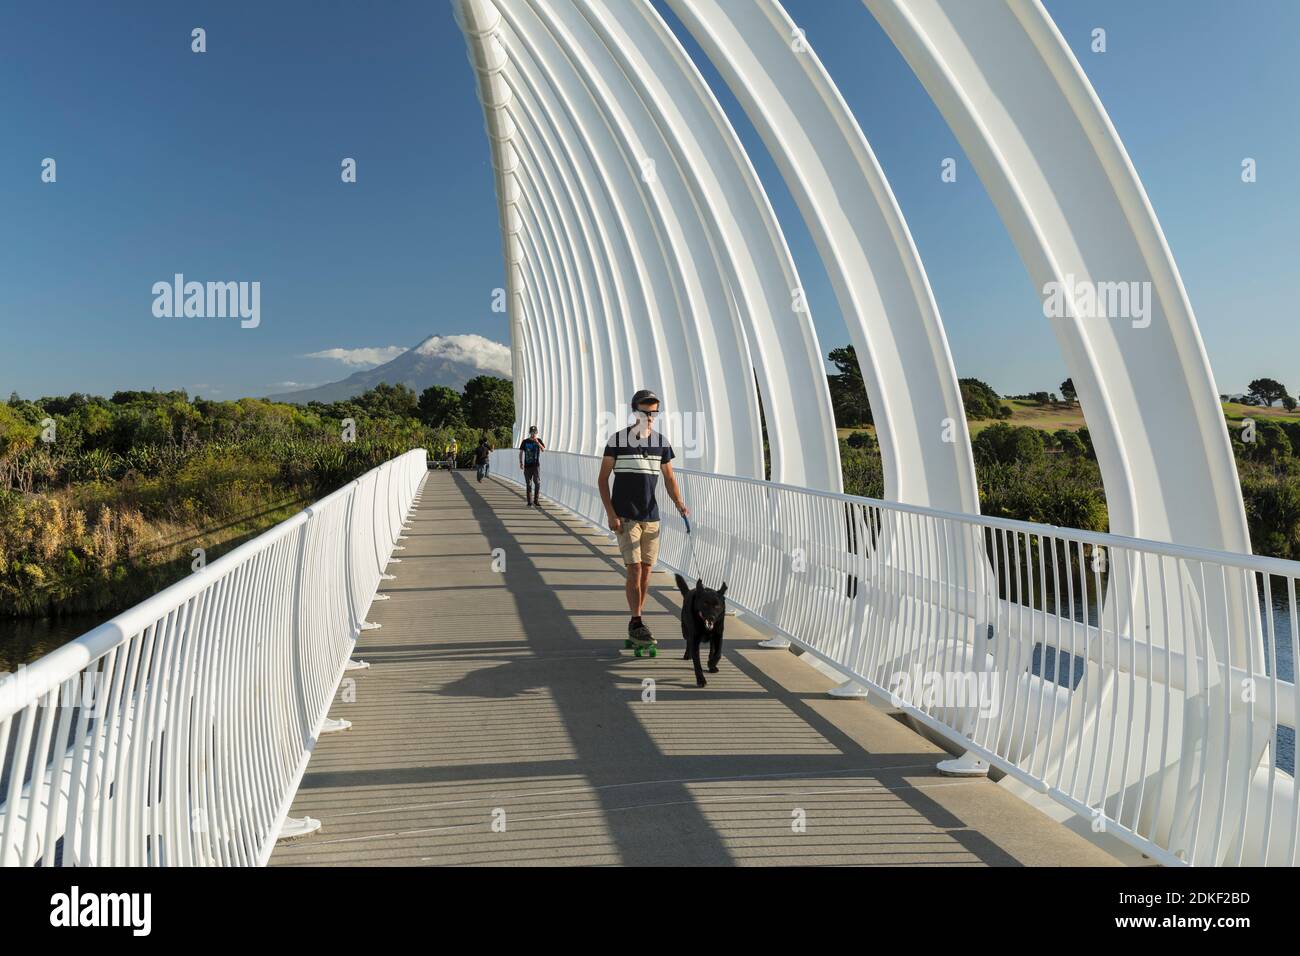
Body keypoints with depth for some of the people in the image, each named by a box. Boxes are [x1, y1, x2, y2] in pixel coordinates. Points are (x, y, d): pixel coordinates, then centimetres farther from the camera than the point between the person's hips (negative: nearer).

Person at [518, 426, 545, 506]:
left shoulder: (539, 441, 6)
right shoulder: (525, 442, 5)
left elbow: (543, 450, -9)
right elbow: (521, 453, 6)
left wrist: (538, 443, -24)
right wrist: (521, 462, -5)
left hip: (536, 465, 0)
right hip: (527, 466, 0)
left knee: (537, 483, -7)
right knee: (528, 484, 3)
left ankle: (536, 501, 2)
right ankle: (530, 502, 8)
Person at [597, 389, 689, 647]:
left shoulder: (661, 442, 7)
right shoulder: (618, 439, -5)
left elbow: (669, 478, 9)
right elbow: (603, 479, -3)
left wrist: (679, 504, -10)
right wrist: (611, 514, -12)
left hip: (651, 517, 4)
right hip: (625, 517, -4)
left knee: (646, 569, 6)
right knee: (635, 568, -12)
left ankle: (636, 621, 18)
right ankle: (636, 623, -6)